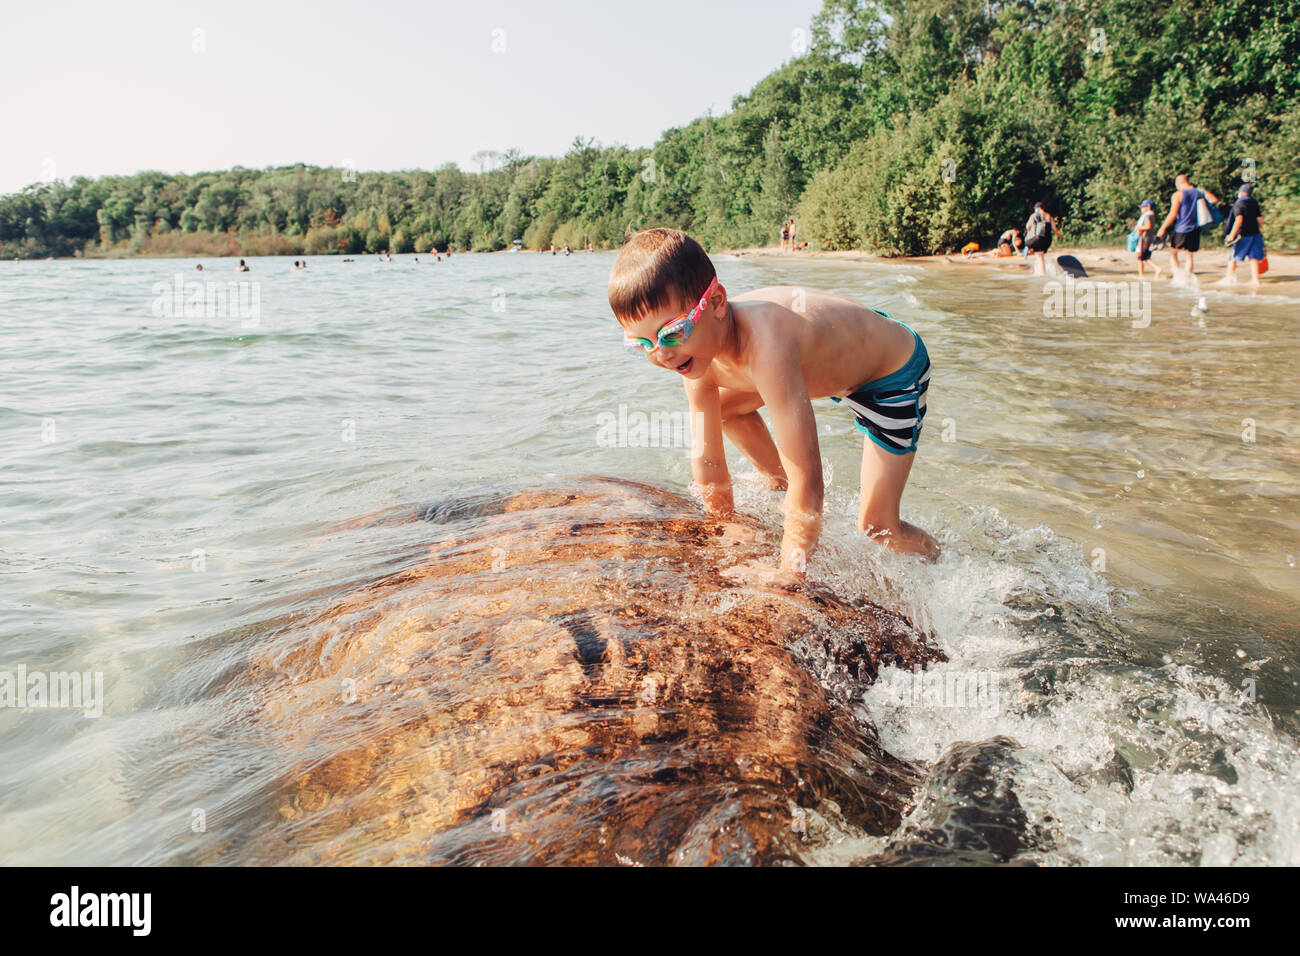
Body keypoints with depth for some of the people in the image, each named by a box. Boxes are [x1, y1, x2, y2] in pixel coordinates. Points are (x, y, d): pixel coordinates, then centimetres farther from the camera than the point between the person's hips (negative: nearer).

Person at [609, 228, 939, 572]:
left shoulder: (765, 343, -47)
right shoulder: (695, 348, -20)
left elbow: (809, 482, -46)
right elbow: (707, 458, -8)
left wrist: (788, 573, -38)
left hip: (897, 374, -7)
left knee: (876, 527, -7)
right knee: (722, 408, 13)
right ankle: (779, 483, 37)